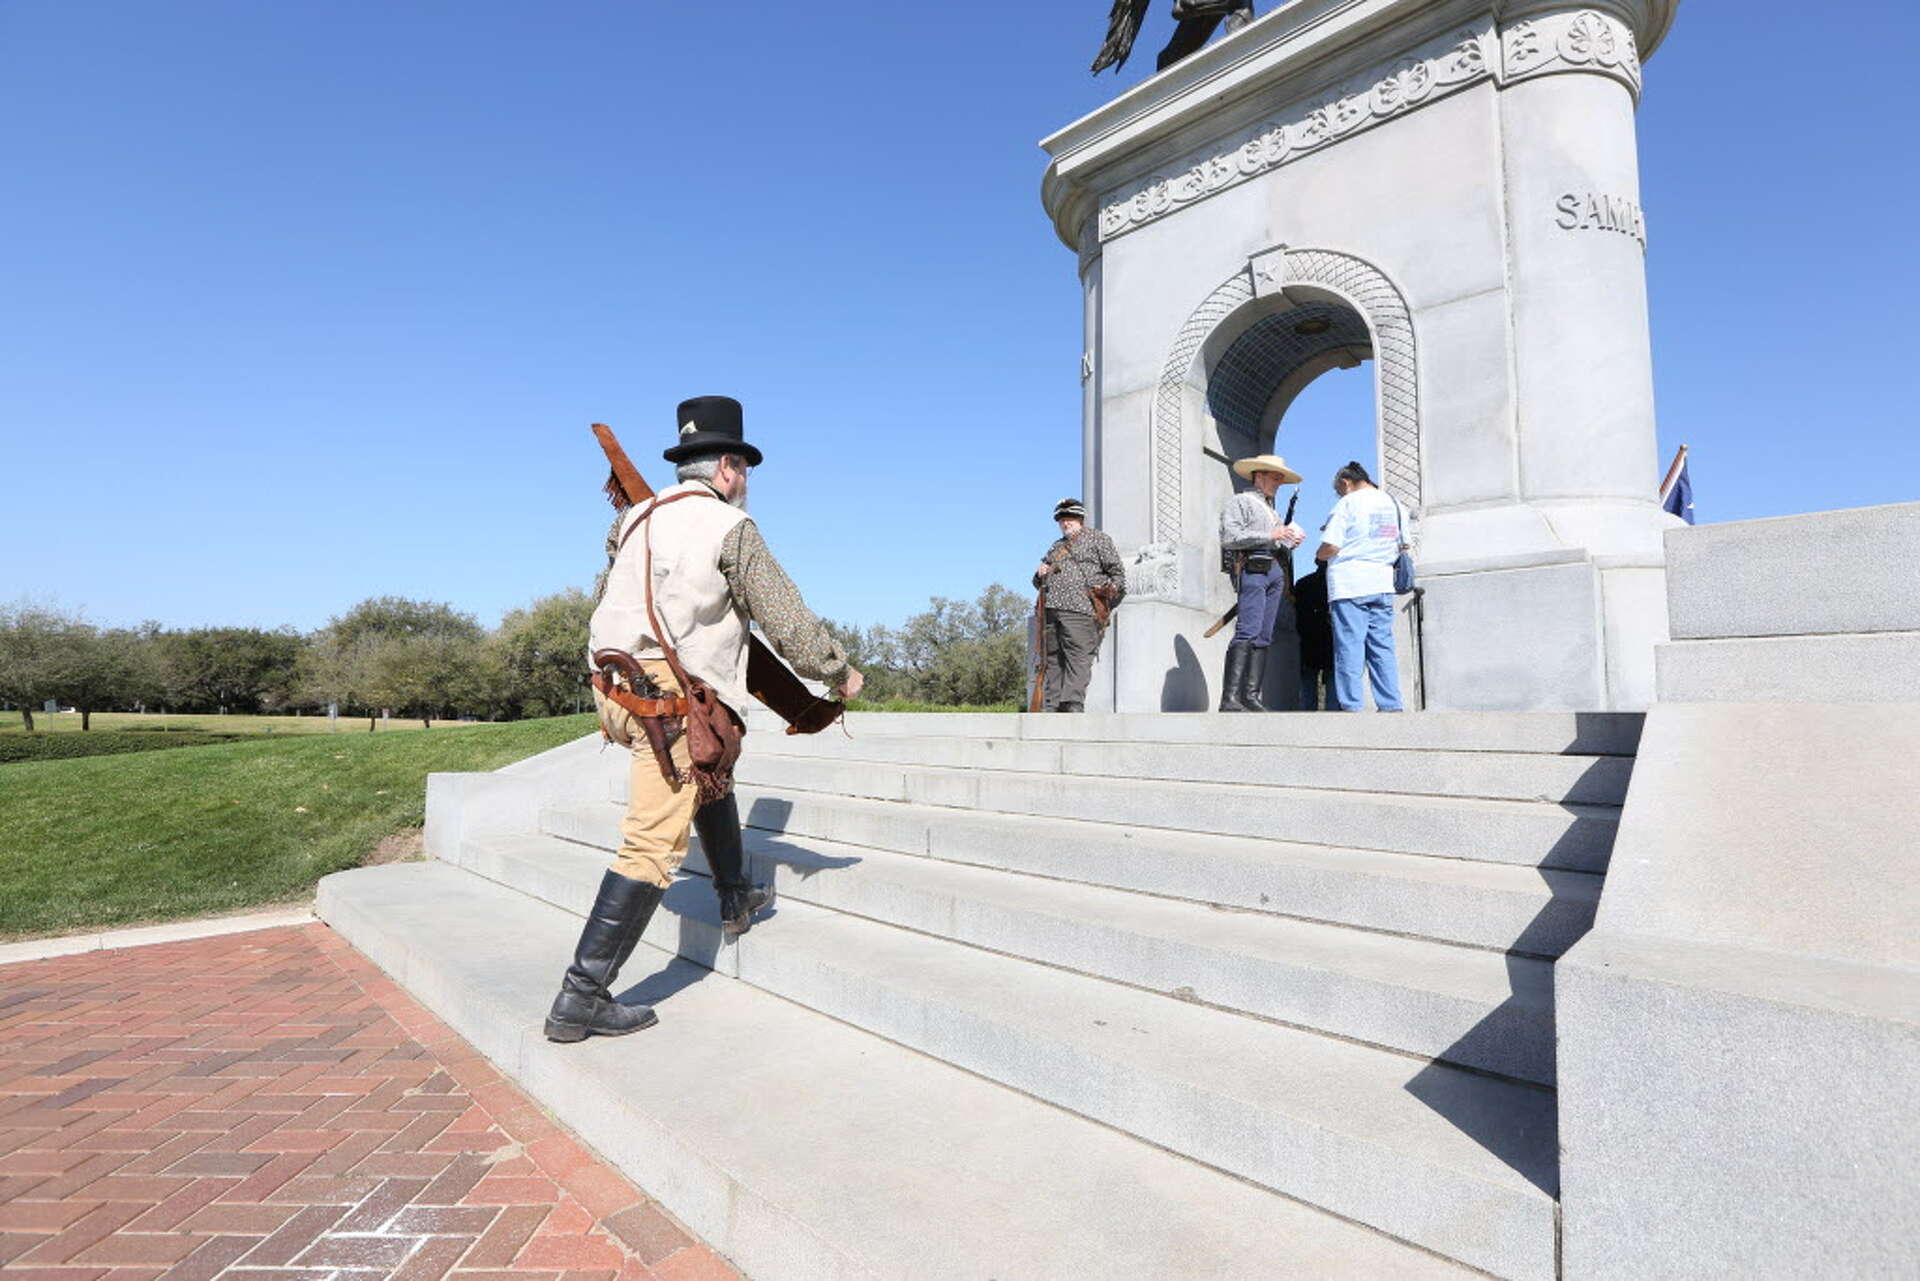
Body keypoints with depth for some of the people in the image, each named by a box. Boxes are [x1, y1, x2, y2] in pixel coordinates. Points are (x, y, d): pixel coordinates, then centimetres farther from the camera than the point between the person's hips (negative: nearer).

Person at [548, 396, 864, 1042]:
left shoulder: (636, 517, 16)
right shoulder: (731, 526, -5)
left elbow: (605, 597, 25)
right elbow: (787, 621, -5)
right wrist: (839, 673, 9)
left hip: (614, 684, 9)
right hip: (671, 698, -9)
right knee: (654, 845, -4)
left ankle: (735, 896, 39)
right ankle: (581, 996, -1)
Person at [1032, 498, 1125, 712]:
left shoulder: (1097, 539, 14)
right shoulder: (1056, 547, 31)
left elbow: (1117, 572, 7)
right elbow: (1039, 584, 35)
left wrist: (1107, 596, -4)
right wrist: (1040, 575, 12)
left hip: (1080, 610, -6)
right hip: (1051, 610, 6)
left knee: (1077, 660, -15)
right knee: (1053, 661, 2)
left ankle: (1072, 705, -22)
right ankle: (1051, 707, 2)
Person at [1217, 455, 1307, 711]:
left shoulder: (1271, 510, 31)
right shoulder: (1239, 501, 7)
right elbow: (1229, 537, -9)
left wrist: (1291, 543, 7)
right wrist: (1269, 536, -10)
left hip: (1276, 571, 8)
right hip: (1252, 568, -8)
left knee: (1263, 637, 1)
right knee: (1248, 631, -19)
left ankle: (1252, 696, 0)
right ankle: (1230, 699, -24)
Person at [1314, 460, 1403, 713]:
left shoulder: (1348, 503, -5)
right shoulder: (1392, 503, 16)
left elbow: (1331, 547, -11)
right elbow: (1402, 547, 19)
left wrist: (1319, 555, 9)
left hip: (1350, 585, -6)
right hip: (1383, 584, 6)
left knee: (1350, 647, -5)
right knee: (1382, 647, 7)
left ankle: (1352, 706, -6)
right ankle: (1391, 705, 6)